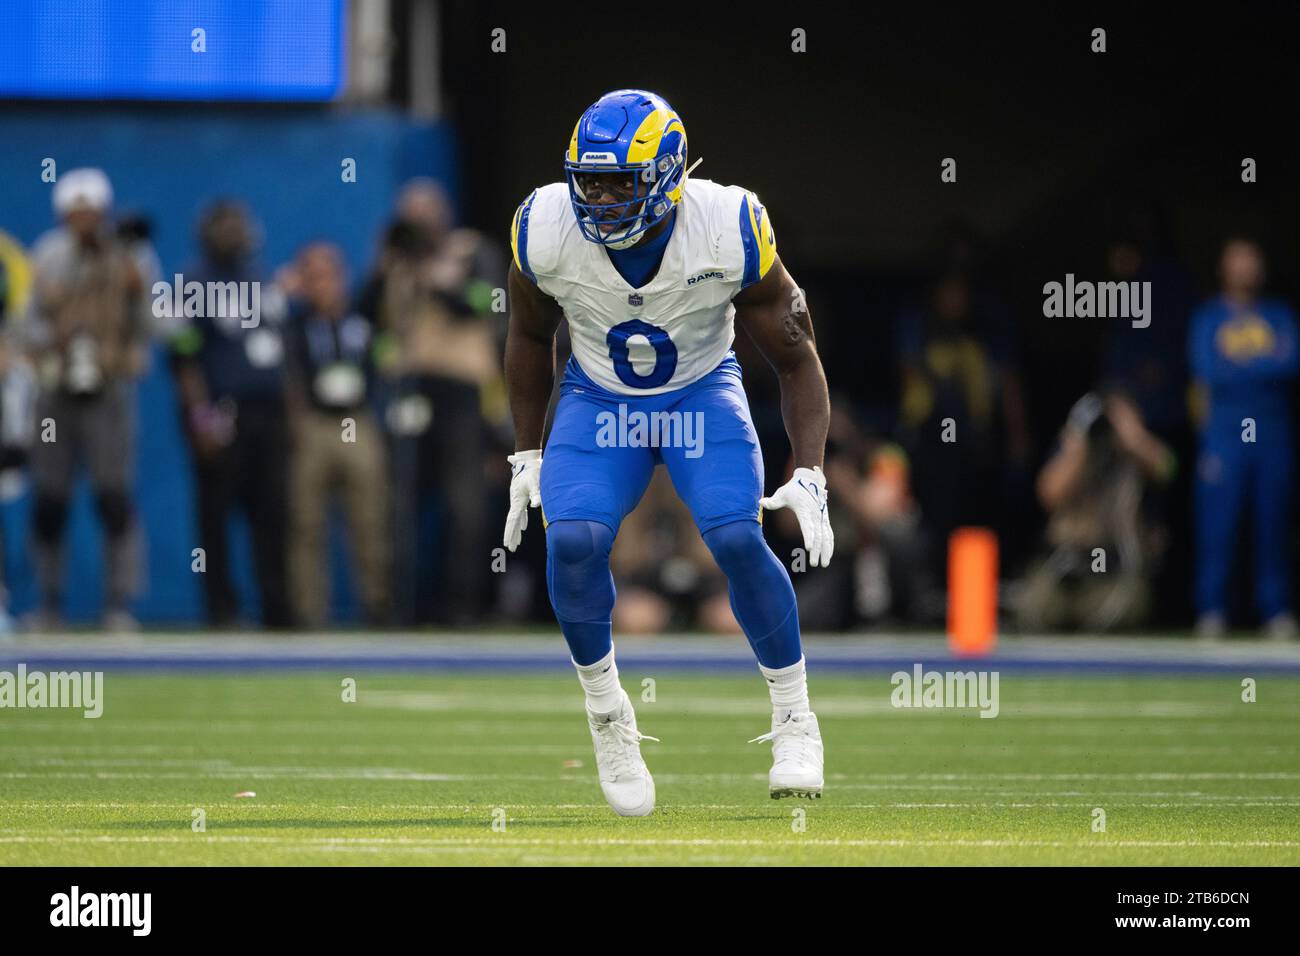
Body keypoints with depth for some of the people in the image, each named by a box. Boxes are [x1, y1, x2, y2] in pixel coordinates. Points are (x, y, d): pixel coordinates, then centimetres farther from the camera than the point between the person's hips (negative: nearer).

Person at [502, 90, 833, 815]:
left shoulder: (728, 230, -26)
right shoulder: (546, 231, -21)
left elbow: (796, 357, -11)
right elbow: (531, 337, 3)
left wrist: (810, 476, -18)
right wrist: (528, 455, 6)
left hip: (701, 393, -1)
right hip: (599, 397, 1)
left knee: (737, 538, -25)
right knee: (573, 540, -24)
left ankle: (795, 720, -3)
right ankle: (609, 717, 0)